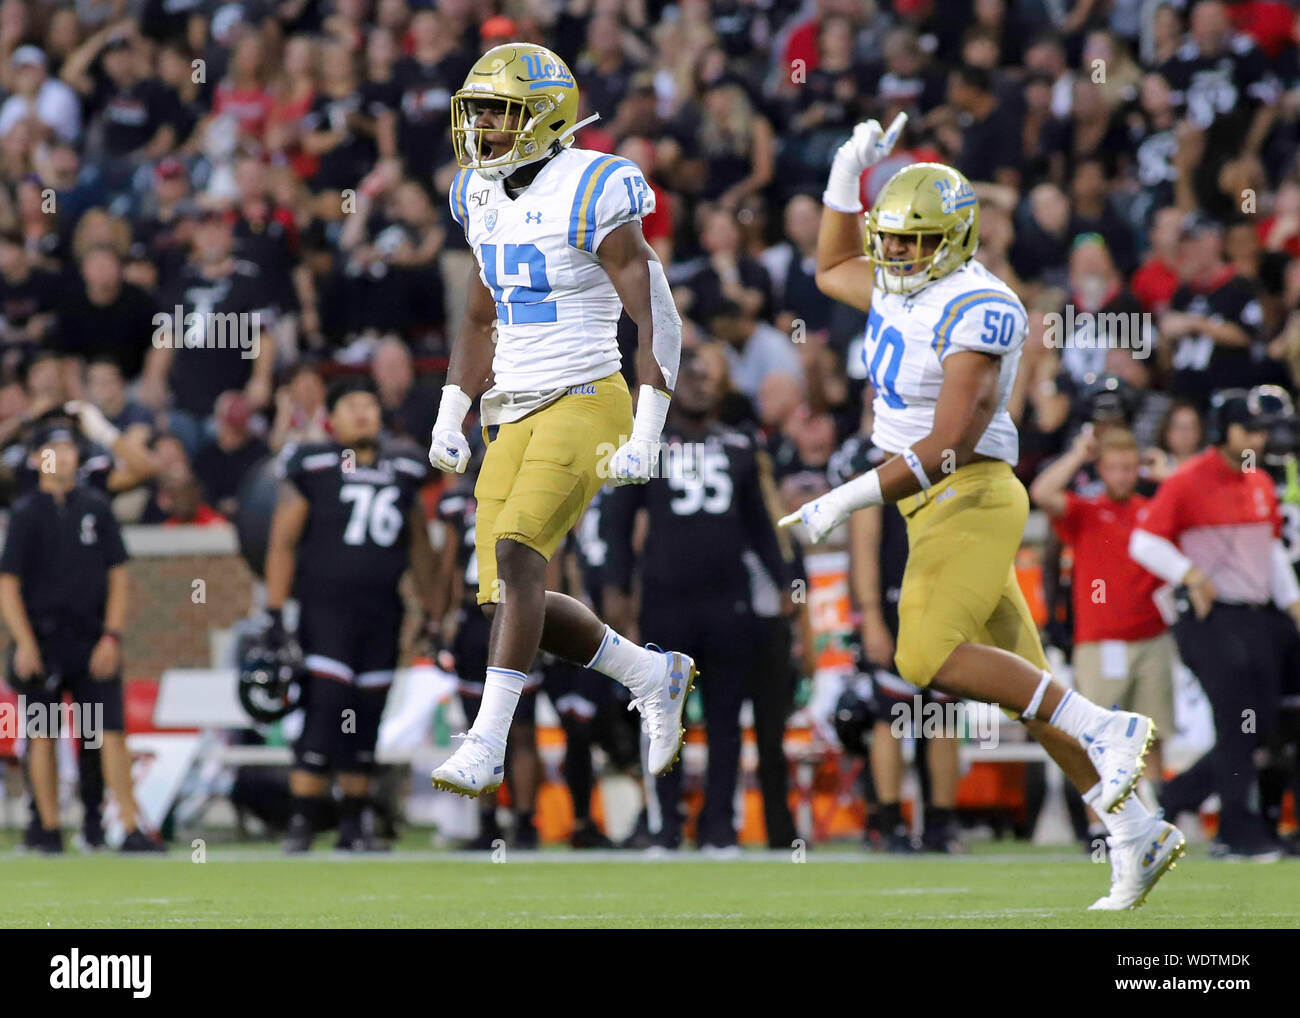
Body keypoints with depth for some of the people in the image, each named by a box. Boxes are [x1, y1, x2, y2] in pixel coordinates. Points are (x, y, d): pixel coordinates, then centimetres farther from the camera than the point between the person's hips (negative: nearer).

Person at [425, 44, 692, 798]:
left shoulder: (590, 198, -12)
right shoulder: (487, 200, 11)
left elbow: (660, 322, -13)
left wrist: (645, 440, -17)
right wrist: (450, 418, 15)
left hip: (586, 405, -8)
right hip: (516, 418, 8)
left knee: (516, 556, -24)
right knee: (513, 601, 3)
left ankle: (487, 747, -26)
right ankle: (655, 676, 23)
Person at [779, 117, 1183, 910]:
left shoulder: (976, 311, -18)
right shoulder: (906, 286, 10)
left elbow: (950, 444, -23)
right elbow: (832, 271, 33)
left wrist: (851, 500, -23)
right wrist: (848, 174, 20)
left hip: (969, 497, -9)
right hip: (934, 509, 9)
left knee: (929, 658, -23)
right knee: (1022, 681, 7)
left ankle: (1108, 732, -15)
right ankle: (1139, 837, 10)